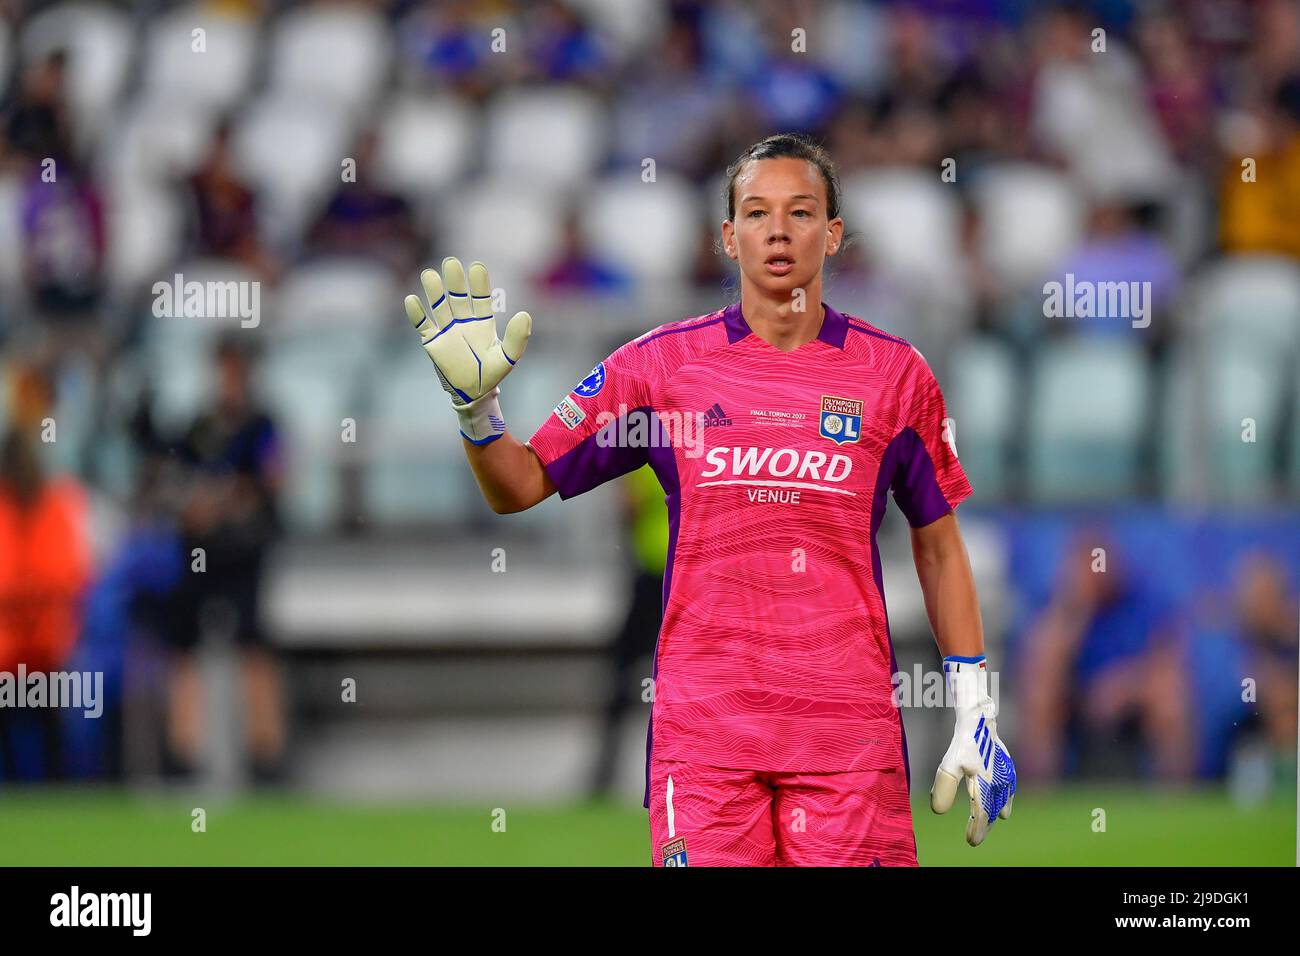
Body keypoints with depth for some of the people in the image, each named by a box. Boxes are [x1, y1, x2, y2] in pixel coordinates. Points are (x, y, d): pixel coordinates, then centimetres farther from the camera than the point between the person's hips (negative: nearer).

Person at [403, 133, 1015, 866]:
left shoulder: (895, 373, 7)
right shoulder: (660, 364, 6)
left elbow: (939, 547, 14)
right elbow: (521, 486, 11)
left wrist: (976, 713, 9)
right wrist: (476, 404, -8)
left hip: (851, 726, 0)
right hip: (703, 721, 0)